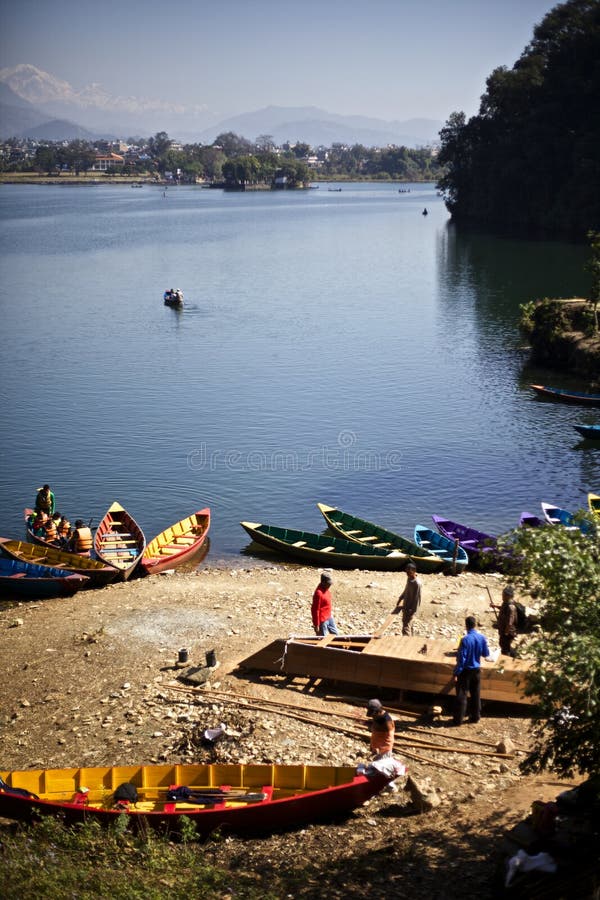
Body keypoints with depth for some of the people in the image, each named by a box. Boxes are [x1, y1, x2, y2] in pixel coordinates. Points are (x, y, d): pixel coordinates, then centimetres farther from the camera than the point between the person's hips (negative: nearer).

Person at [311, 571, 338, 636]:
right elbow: (315, 610, -24)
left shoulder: (326, 589, 1)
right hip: (322, 620, -9)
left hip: (329, 617, 9)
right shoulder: (318, 593, -27)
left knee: (335, 633, 20)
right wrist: (316, 625, -20)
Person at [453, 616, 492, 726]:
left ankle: (458, 719, 7)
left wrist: (456, 673, -14)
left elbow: (461, 658, -20)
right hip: (477, 670, 5)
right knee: (476, 694, 16)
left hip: (465, 671, -5)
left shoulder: (466, 640, -22)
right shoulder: (482, 638, -6)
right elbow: (486, 654, 6)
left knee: (462, 695, 3)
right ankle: (475, 716, 25)